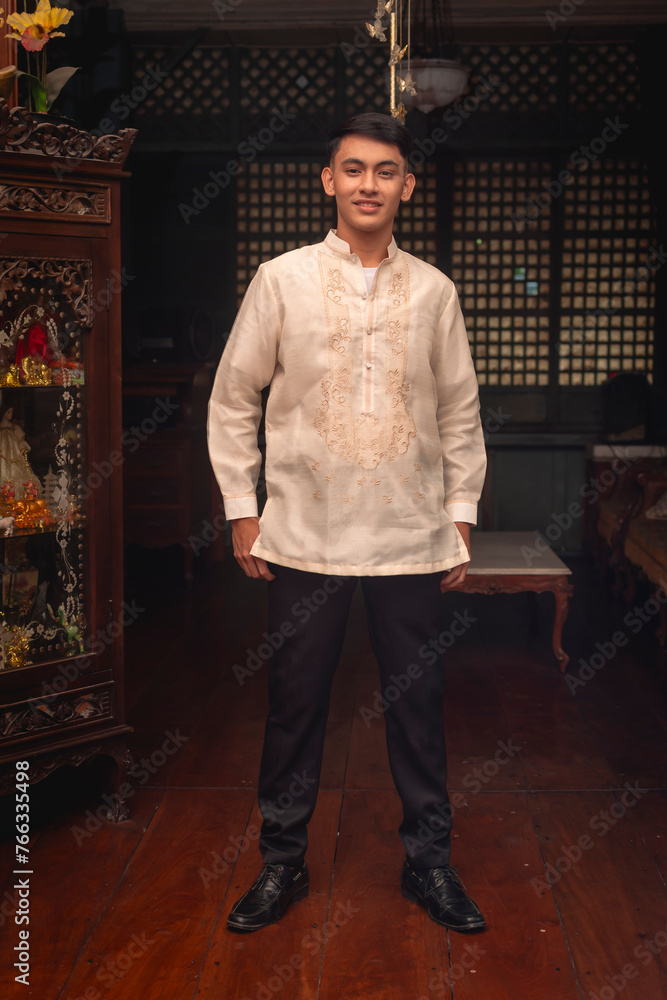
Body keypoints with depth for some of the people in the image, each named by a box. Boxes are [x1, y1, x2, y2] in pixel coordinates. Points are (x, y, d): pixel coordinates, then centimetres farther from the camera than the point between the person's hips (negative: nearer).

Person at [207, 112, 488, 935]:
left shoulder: (433, 290, 4)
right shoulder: (281, 279, -1)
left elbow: (460, 413, 10)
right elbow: (233, 399, 4)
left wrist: (461, 515, 7)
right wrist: (242, 508, 1)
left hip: (412, 536, 1)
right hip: (305, 535, -1)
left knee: (418, 700, 9)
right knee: (295, 702, 8)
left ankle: (428, 860, 27)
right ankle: (282, 860, 26)